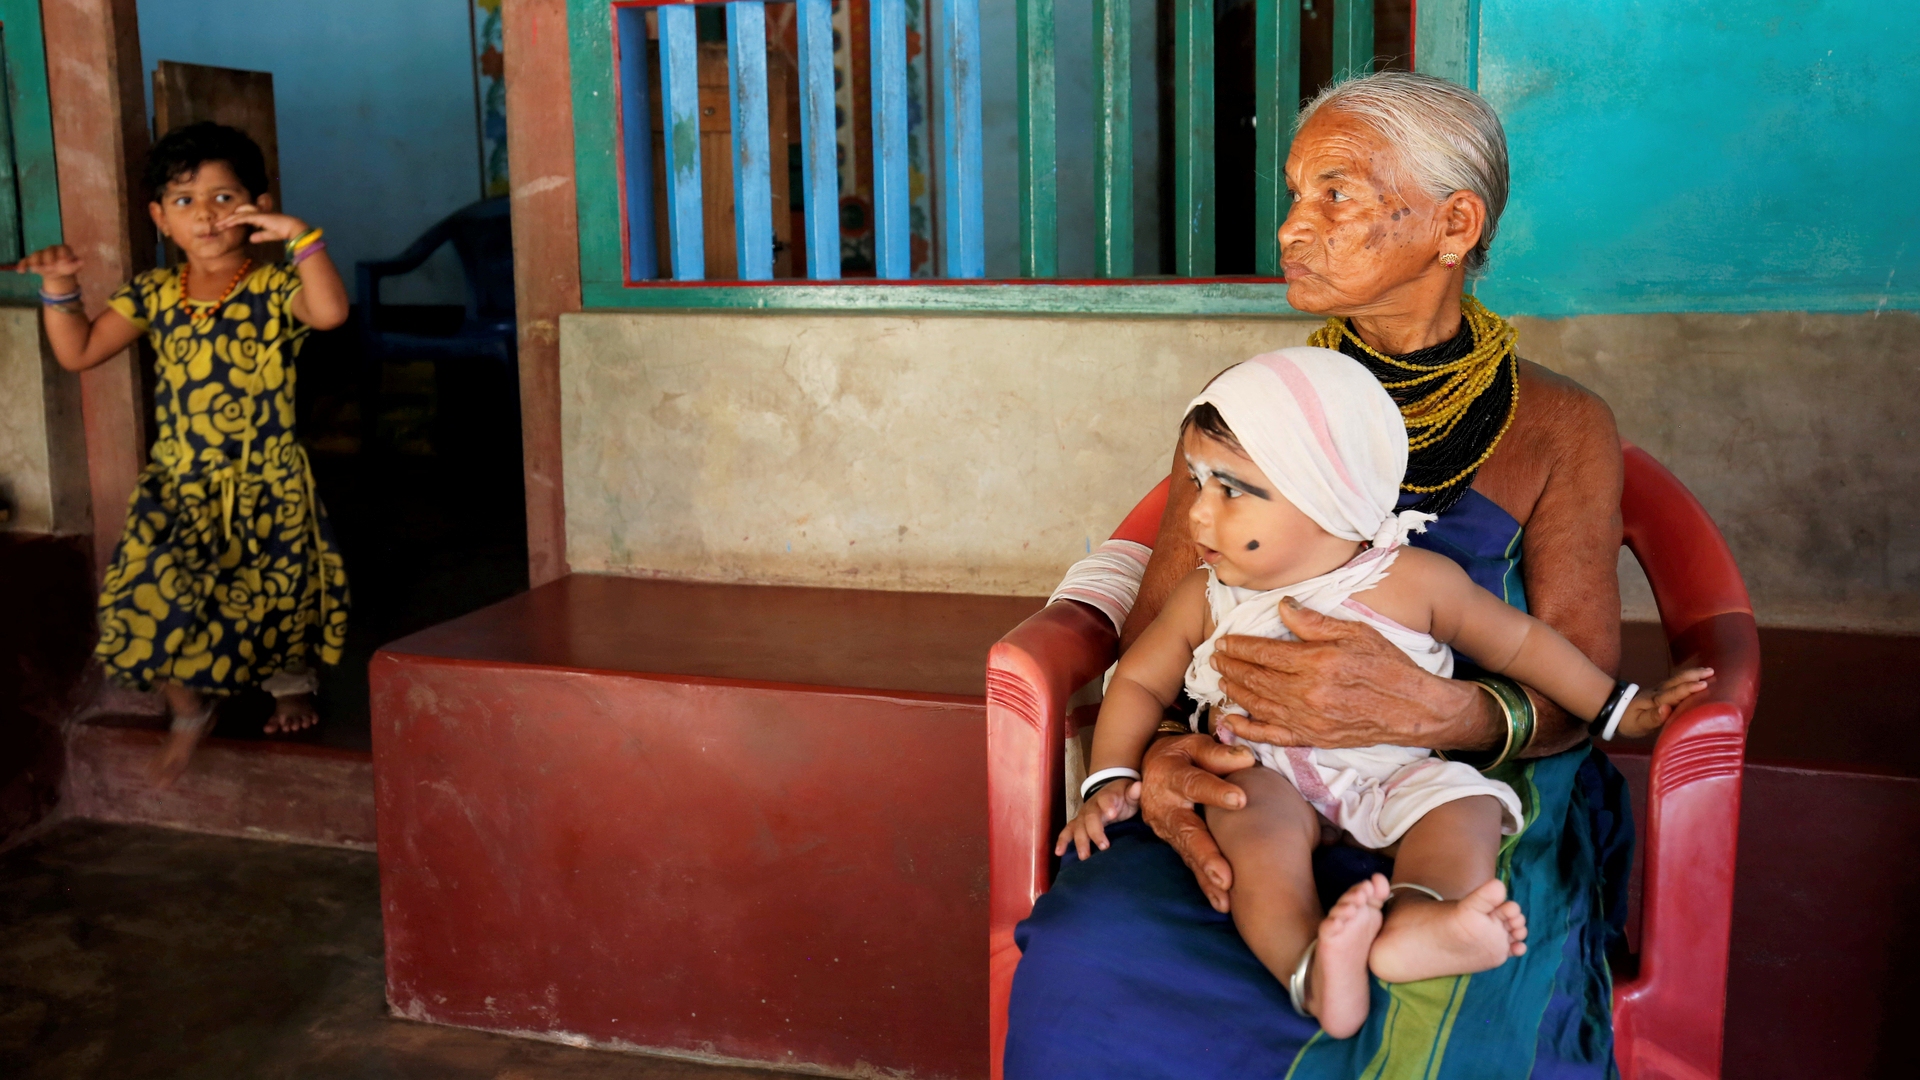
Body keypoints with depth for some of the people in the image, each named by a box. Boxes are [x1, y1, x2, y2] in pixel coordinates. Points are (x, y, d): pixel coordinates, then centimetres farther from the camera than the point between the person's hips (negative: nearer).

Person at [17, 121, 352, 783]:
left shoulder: (275, 290, -8)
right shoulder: (152, 295, 5)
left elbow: (331, 313, -31)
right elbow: (77, 354, 11)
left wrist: (299, 235, -33)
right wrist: (59, 288, -1)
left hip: (267, 488, -3)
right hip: (177, 491, 3)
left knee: (276, 598, 2)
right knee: (156, 603, -12)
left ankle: (292, 683, 37)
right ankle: (189, 709, 16)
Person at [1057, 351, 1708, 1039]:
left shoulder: (1414, 583, -4)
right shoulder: (1205, 601, 1)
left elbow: (1517, 642, 8)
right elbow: (1139, 681, 12)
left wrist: (1620, 711, 10)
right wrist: (1111, 779, -2)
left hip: (1394, 774, 1)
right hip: (1268, 777, 0)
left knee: (1463, 807, -26)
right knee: (1258, 824, -31)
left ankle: (1418, 926, -53)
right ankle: (1312, 969, -52)